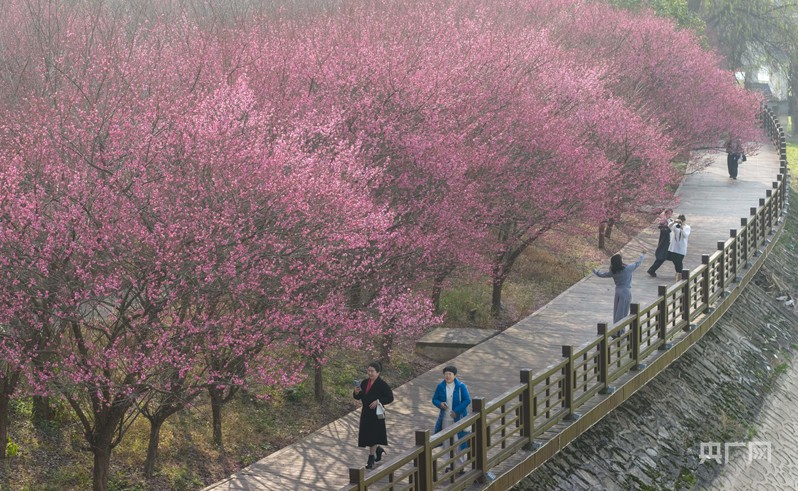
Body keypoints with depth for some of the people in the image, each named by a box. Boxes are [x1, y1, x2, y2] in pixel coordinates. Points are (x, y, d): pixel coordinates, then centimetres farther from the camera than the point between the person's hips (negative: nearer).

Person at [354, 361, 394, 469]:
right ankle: (379, 449, 35)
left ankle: (371, 460, 3)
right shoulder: (364, 382, 7)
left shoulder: (382, 384, -10)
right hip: (365, 413, 6)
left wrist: (378, 401, -21)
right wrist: (356, 392, -10)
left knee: (372, 436, -6)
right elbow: (358, 397, 13)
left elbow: (390, 398, -10)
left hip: (376, 413, -6)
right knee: (365, 435, 9)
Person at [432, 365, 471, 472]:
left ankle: (461, 465, 14)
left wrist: (456, 411, -18)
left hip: (458, 418, -3)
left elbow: (467, 400, -12)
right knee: (446, 443, 10)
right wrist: (440, 404, -18)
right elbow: (434, 399, 5)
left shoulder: (461, 386, -11)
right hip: (445, 418, 3)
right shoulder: (440, 387, -3)